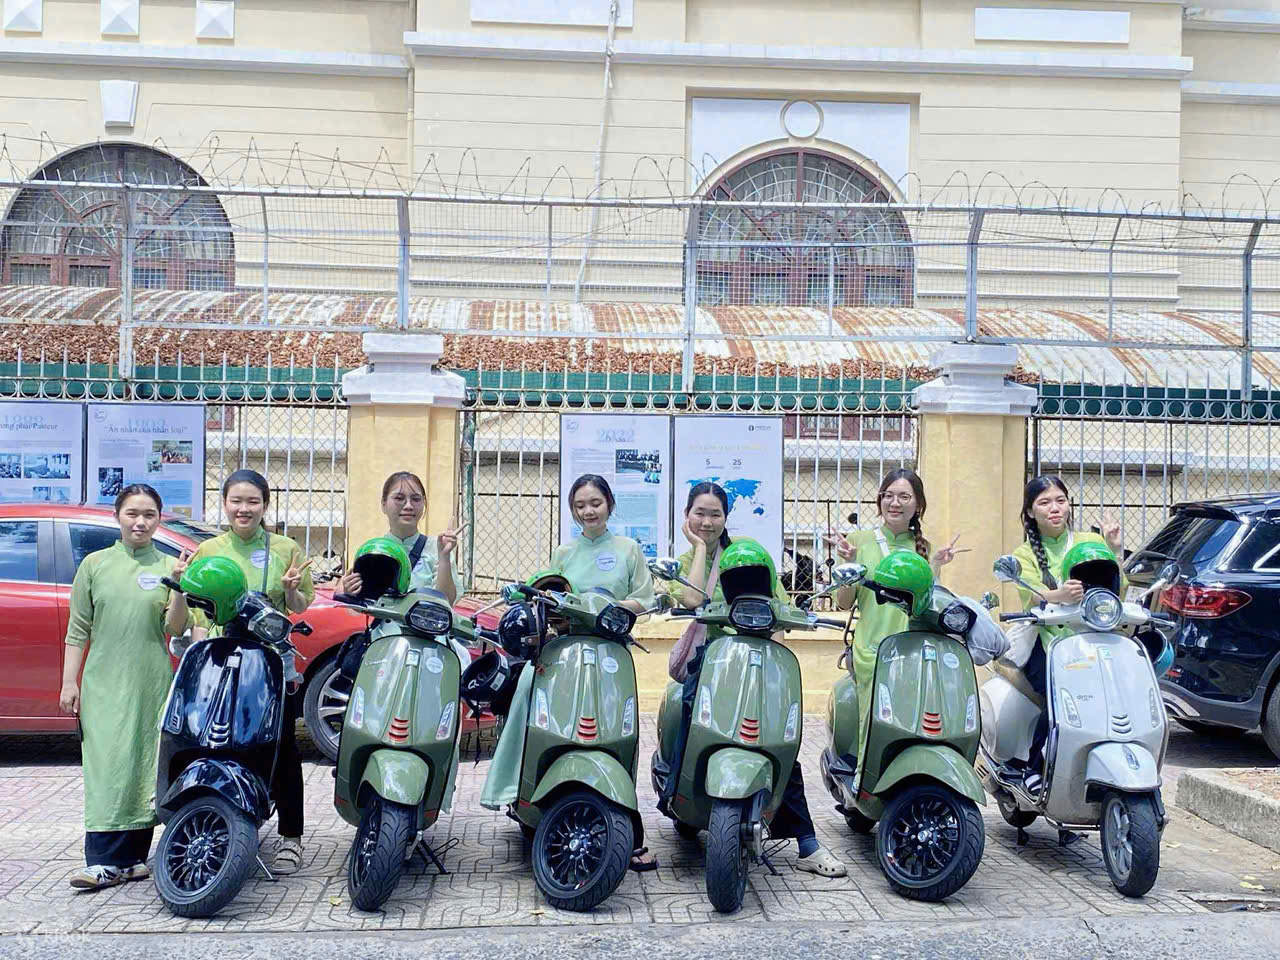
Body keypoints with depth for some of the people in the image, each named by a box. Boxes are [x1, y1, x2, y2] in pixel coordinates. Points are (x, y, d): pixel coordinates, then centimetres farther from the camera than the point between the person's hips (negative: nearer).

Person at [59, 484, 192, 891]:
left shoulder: (168, 566, 6)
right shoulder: (95, 564, 7)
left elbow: (175, 629, -2)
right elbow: (78, 629, 7)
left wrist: (181, 587, -16)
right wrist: (69, 682, 1)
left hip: (153, 684, 1)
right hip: (103, 684, -1)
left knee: (145, 767, 3)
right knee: (108, 767, -6)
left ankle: (131, 857, 11)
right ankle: (103, 861, -7)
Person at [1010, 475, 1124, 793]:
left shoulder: (1092, 543, 16)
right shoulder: (1025, 555, 9)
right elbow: (1033, 595, -13)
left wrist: (1115, 552, -7)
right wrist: (1060, 596, -35)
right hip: (1046, 641, -2)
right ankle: (1034, 769, -13)